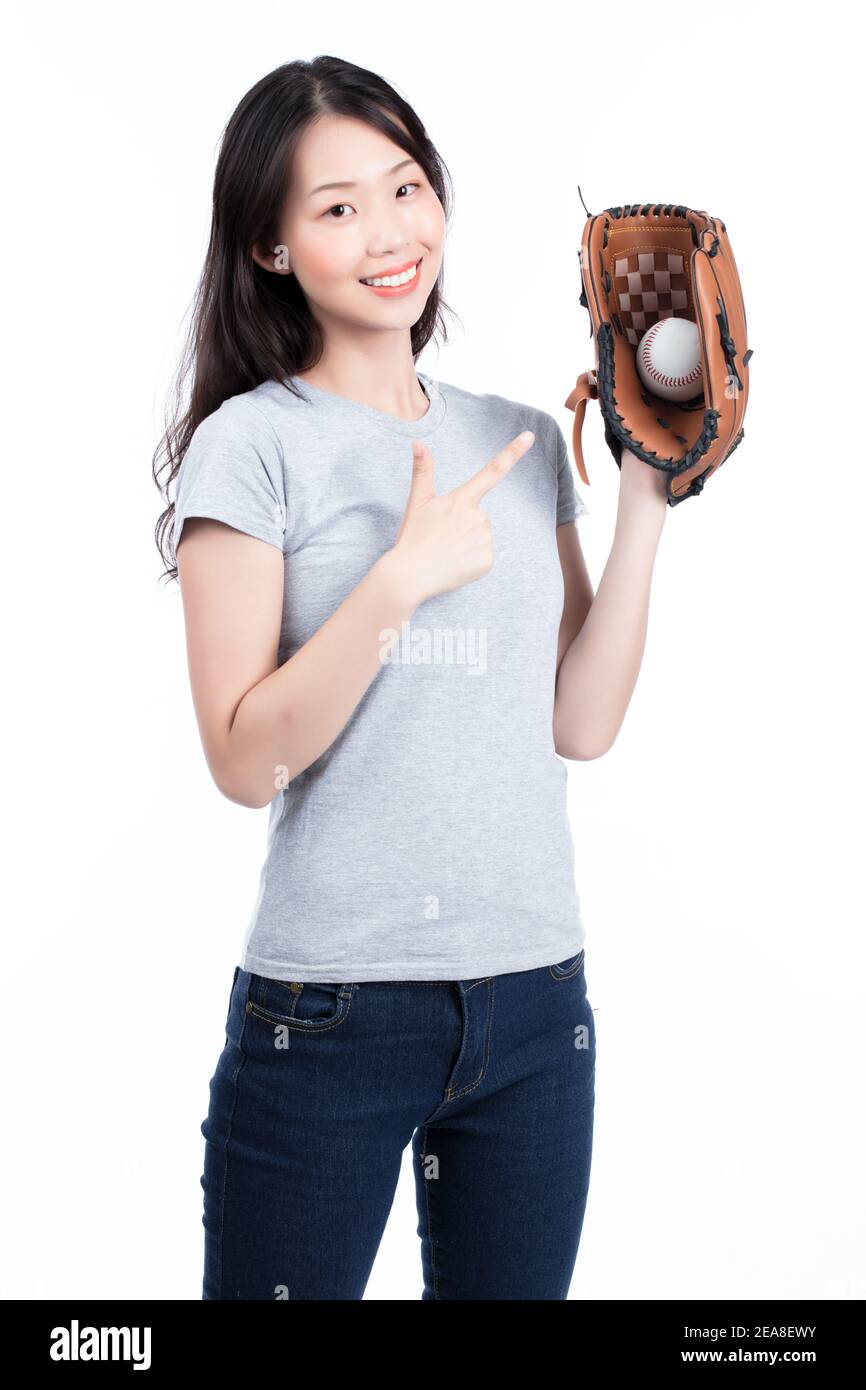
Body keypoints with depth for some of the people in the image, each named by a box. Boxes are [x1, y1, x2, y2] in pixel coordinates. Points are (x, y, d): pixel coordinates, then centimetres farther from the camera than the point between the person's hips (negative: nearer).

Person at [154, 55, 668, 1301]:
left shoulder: (525, 443, 9)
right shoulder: (254, 443, -5)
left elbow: (582, 725, 5)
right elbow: (244, 760, -11)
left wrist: (648, 503, 1)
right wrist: (400, 579, -21)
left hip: (535, 1002, 5)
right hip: (328, 1010, -4)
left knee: (513, 1284, 16)